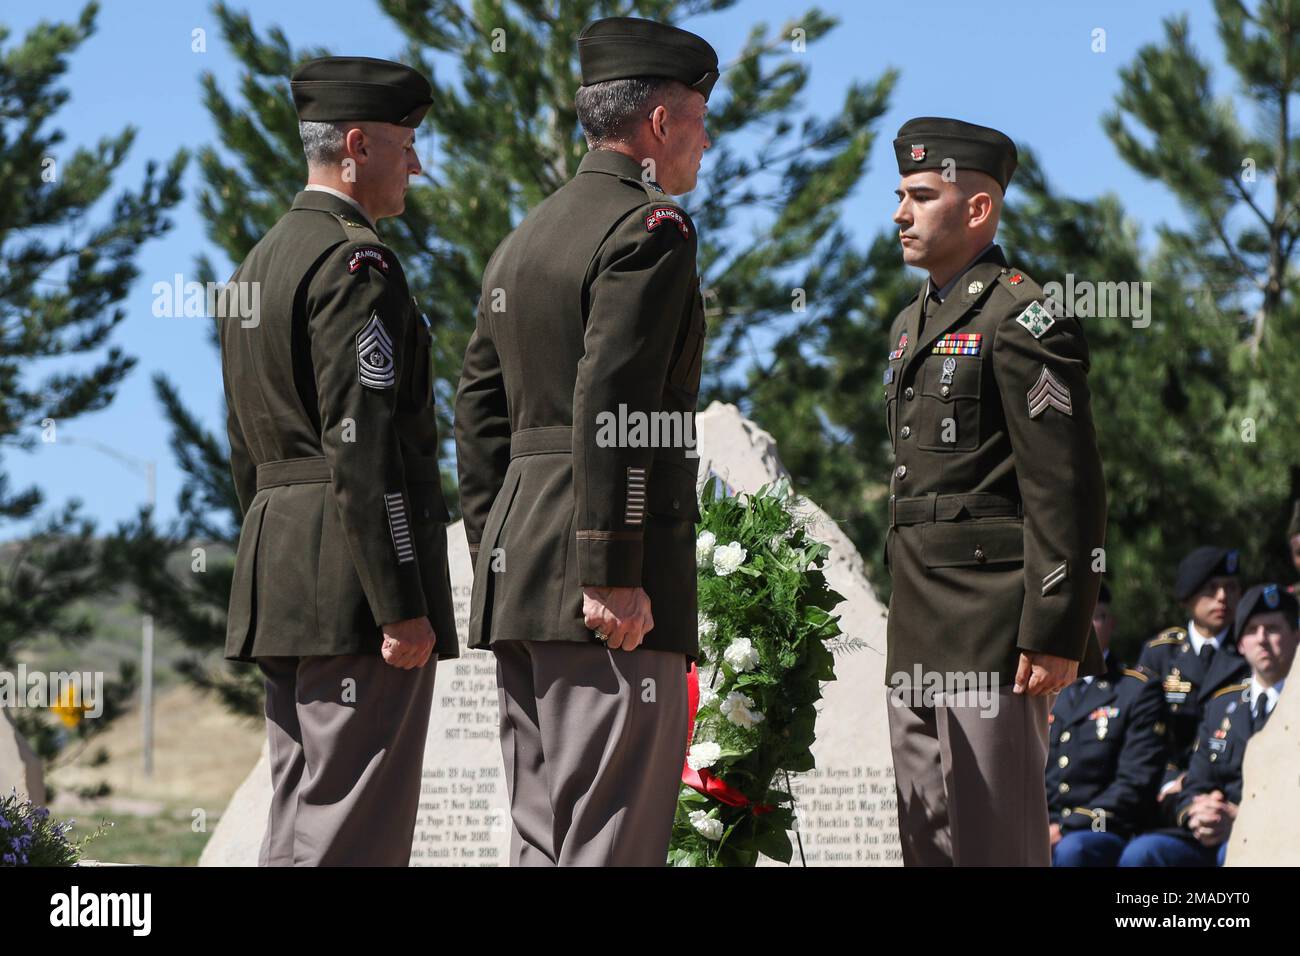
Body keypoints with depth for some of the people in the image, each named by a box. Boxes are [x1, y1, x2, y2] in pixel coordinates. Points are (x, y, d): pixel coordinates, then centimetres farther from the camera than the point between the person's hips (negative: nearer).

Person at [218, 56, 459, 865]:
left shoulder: (260, 263, 19)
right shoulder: (357, 262, -12)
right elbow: (365, 446, -19)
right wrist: (402, 607, -20)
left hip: (277, 578, 10)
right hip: (355, 580, -10)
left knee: (302, 822, 13)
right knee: (355, 832, -10)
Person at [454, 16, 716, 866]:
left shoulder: (522, 242, 20)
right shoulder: (651, 229, -8)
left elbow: (479, 415, 19)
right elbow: (610, 406, -18)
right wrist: (611, 573, -20)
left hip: (517, 570, 9)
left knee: (542, 834, 11)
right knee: (612, 835, -9)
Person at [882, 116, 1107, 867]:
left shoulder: (1023, 319, -9)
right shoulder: (915, 325, 20)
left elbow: (1068, 491, -15)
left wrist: (1055, 634, -20)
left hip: (994, 636, -9)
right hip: (919, 640, 9)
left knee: (996, 846, -9)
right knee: (929, 846, 9)